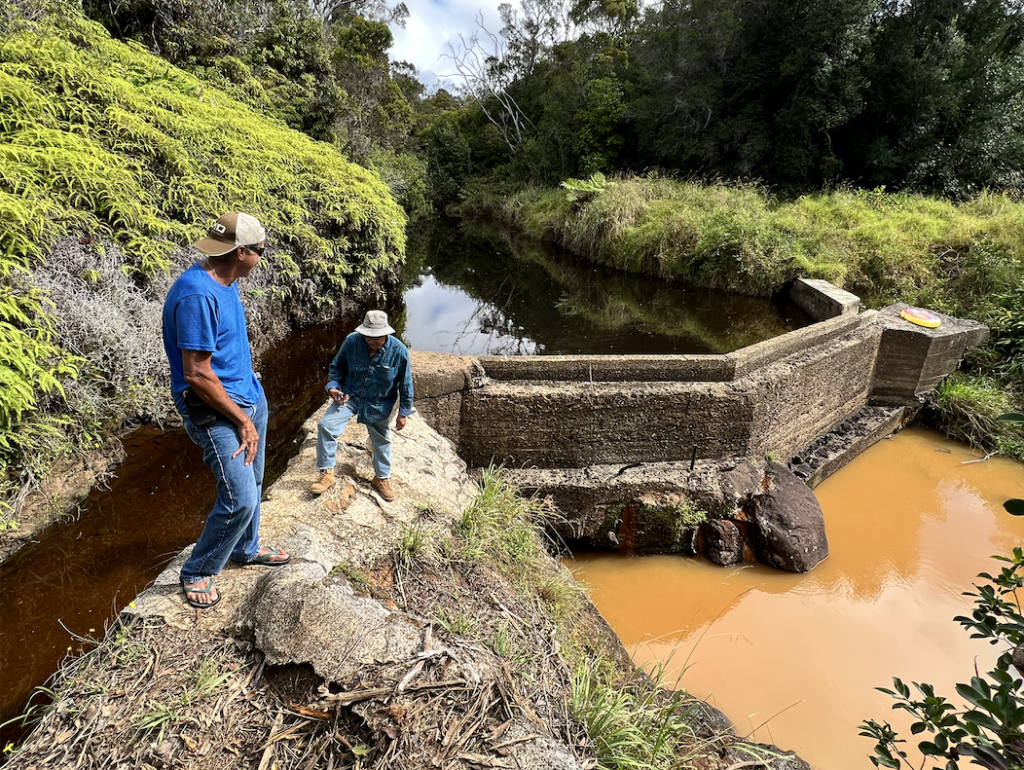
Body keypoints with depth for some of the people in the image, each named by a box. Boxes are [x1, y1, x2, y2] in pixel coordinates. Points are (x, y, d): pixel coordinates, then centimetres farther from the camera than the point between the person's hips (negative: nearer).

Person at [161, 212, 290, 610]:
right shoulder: (197, 295, -26)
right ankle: (197, 573, 15)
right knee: (240, 499, -9)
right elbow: (196, 375, -25)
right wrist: (242, 421, -18)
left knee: (251, 484, 20)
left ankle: (246, 548, 41)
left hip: (250, 397, 9)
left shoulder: (225, 283, 5)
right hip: (216, 411, -9)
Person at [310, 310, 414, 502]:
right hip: (349, 396, 1)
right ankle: (326, 474, -2)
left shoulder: (398, 351, -22)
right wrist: (333, 386, -18)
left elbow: (406, 384, -10)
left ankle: (382, 478, 40)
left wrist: (404, 413, -6)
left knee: (381, 441, 15)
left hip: (379, 405, 0)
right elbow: (337, 366, -1)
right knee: (326, 425, -18)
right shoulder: (352, 341, -19)